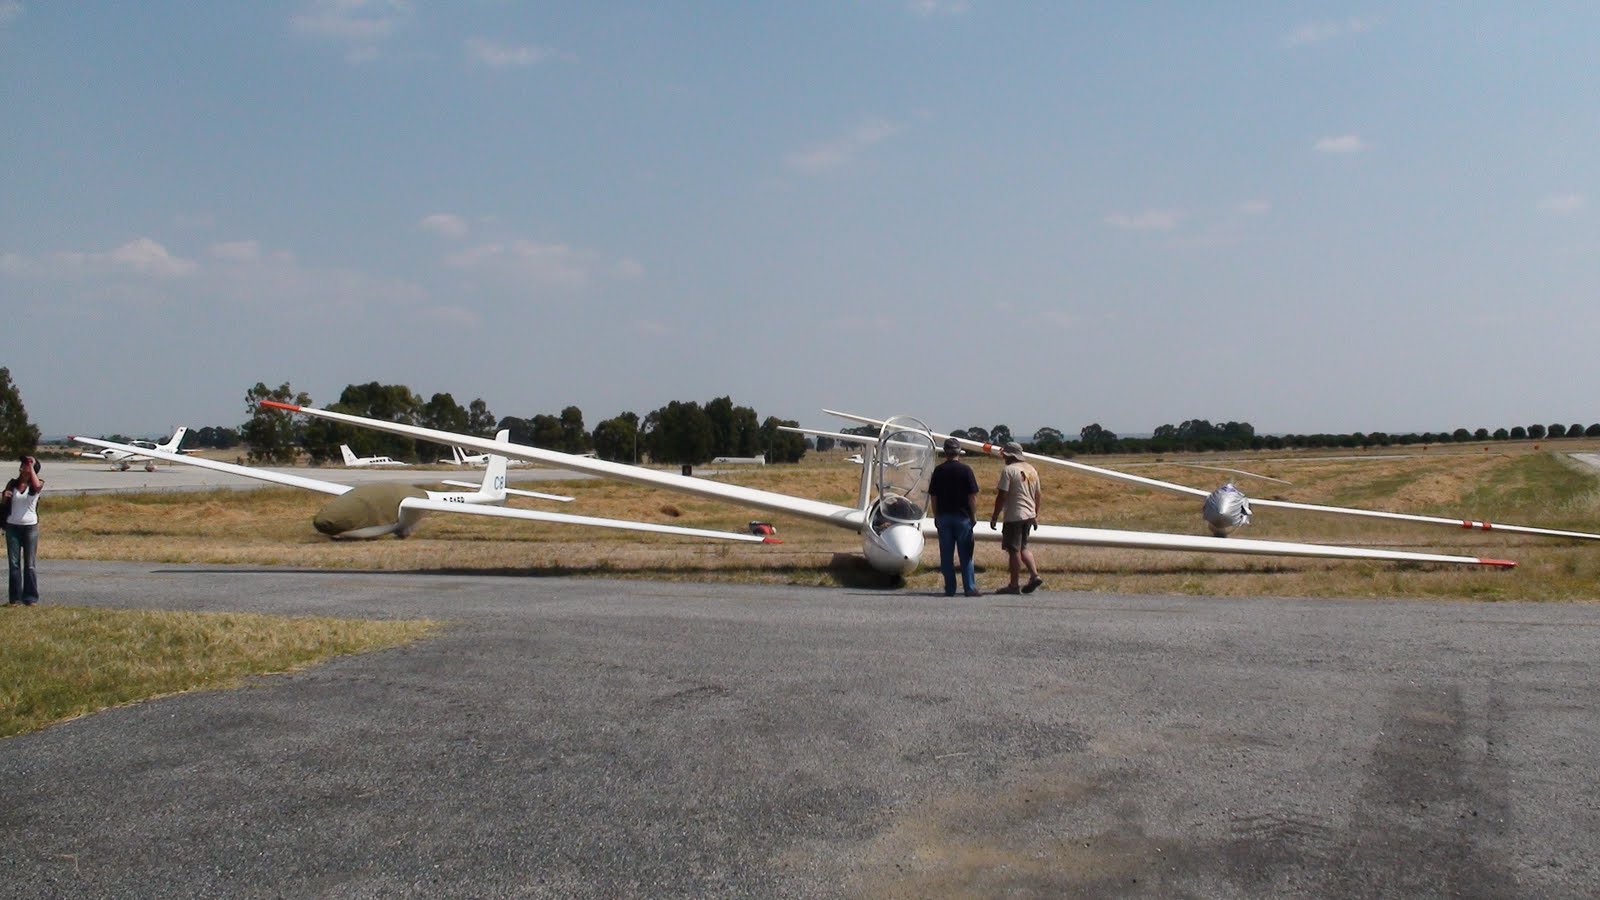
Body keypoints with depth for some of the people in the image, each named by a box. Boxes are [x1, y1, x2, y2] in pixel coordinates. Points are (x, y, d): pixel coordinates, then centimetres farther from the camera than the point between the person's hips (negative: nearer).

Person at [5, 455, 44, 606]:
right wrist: (5, 496, -8)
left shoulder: (38, 483, -3)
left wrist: (31, 466, -19)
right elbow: (5, 504, 15)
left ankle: (30, 597, 2)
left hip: (30, 527, -3)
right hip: (12, 526, 3)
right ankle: (15, 597, 6)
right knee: (13, 563, 2)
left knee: (30, 564, -1)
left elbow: (37, 486, -28)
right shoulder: (12, 483, 6)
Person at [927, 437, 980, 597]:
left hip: (943, 517, 2)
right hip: (962, 517, -2)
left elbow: (932, 496, 3)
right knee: (965, 555, 2)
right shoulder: (965, 469, -6)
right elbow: (972, 496, -7)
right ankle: (970, 588, 0)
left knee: (946, 556, 5)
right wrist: (974, 515, 2)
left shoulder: (938, 470, 2)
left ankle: (950, 589, 5)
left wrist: (936, 516, 11)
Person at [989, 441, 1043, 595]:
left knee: (1014, 550, -1)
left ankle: (1014, 585, 3)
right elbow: (1038, 495, 16)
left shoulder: (1008, 470, -13)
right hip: (1029, 515, 8)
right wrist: (1035, 516, 24)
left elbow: (1002, 496, -16)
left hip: (1014, 517, -8)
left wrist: (994, 517, -10)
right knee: (1022, 547, 20)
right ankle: (1034, 575, 8)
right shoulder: (1032, 470, 12)